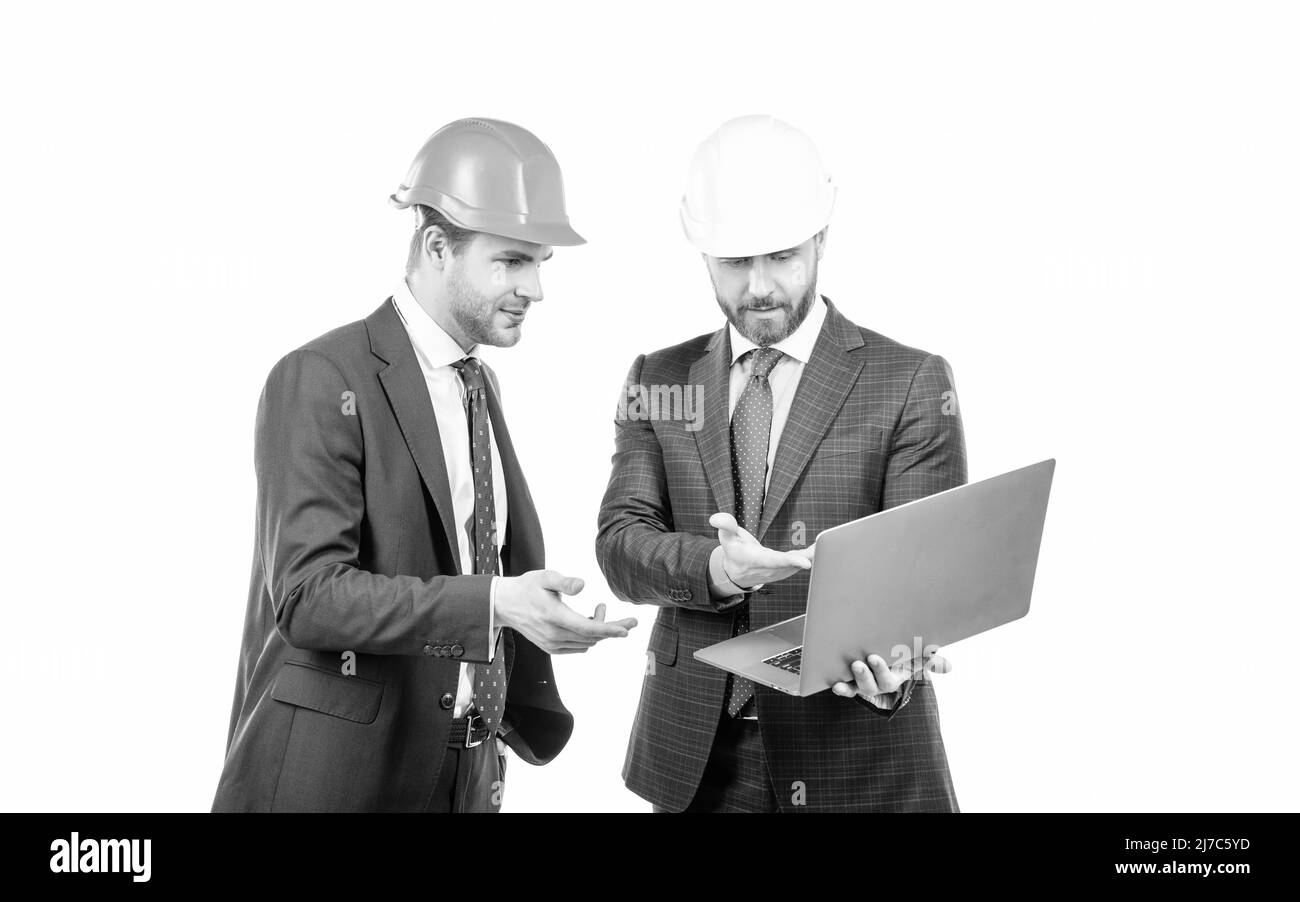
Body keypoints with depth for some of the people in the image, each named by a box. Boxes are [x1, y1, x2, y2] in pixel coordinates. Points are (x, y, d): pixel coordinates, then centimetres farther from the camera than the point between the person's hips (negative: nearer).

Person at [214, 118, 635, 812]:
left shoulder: (478, 384, 10)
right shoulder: (320, 381, -15)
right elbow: (307, 594, -22)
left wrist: (528, 715, 8)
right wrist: (491, 603, -32)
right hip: (334, 772, -7)